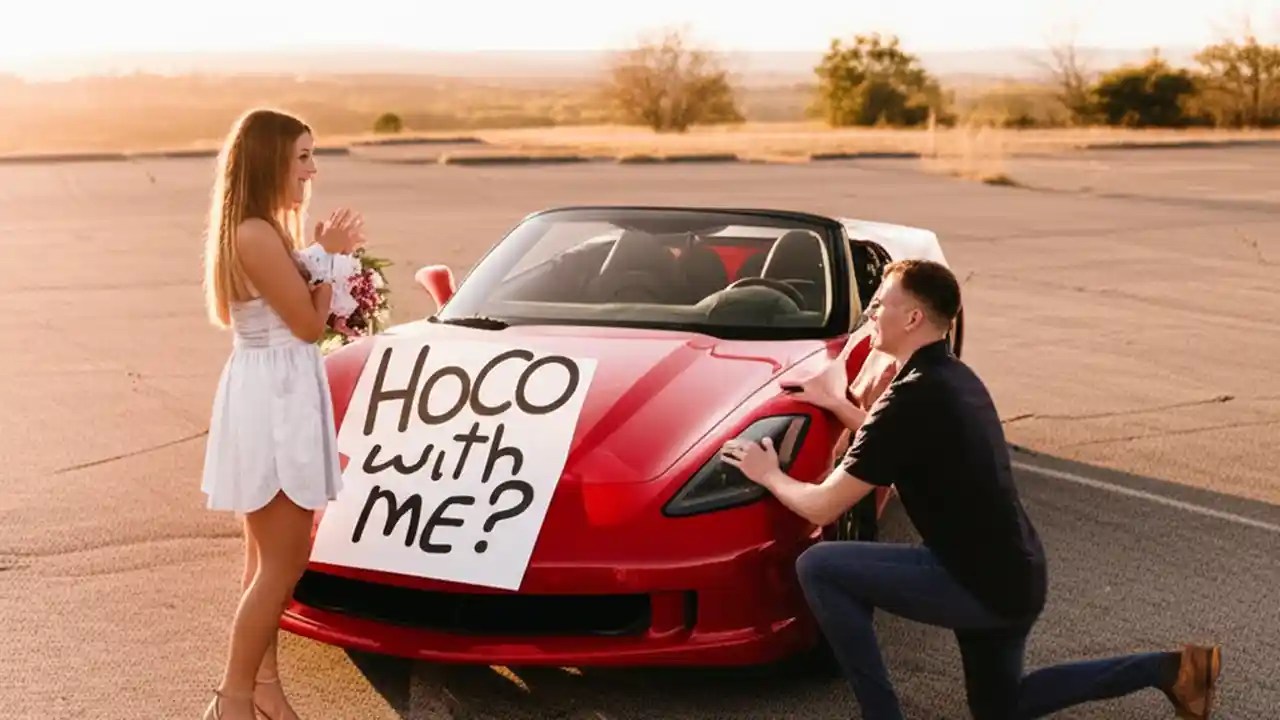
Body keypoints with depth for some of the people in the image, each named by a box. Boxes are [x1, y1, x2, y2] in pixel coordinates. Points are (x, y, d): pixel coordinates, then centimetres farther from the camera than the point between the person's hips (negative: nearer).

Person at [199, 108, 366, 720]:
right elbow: (309, 325, -16)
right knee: (281, 563, -3)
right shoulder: (258, 236, -20)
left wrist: (324, 255, 7)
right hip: (273, 397, -11)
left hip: (281, 396, 11)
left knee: (270, 559, 17)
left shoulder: (262, 232, 11)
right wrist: (329, 256, -4)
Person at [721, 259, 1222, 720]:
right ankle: (1169, 669, 25)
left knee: (818, 567, -11)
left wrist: (770, 475, 2)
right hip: (1018, 577, 9)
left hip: (980, 584, -9)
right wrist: (835, 403, 22)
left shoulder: (913, 397, -21)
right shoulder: (953, 376, 8)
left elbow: (822, 508, -16)